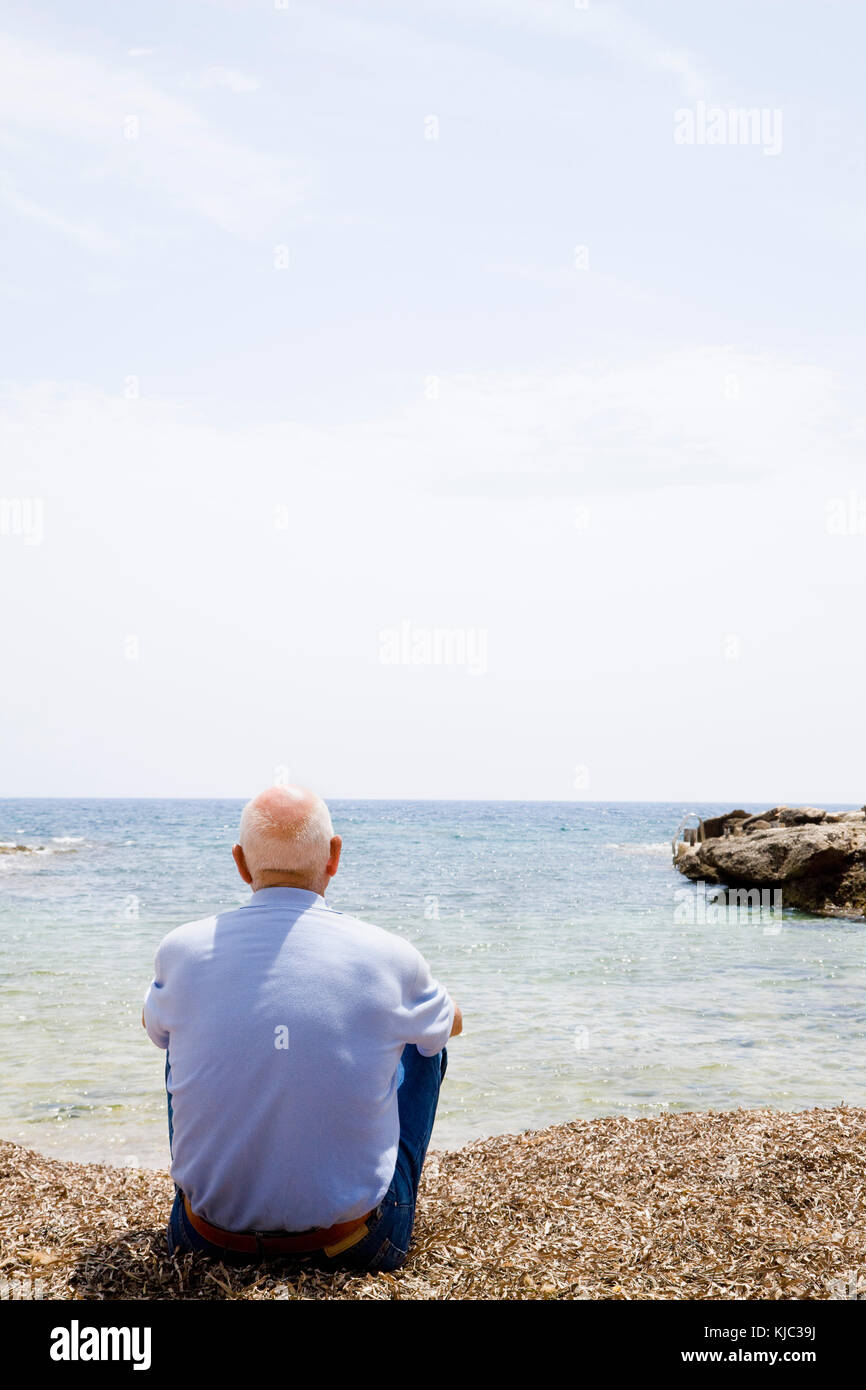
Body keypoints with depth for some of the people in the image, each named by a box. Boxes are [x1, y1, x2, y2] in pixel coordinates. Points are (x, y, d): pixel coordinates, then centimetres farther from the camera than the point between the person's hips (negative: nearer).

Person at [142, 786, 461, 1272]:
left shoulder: (183, 950, -9)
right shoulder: (389, 957, -12)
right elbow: (453, 1022, 14)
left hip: (210, 1237, 2)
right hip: (353, 1243, -1)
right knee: (424, 1043, 22)